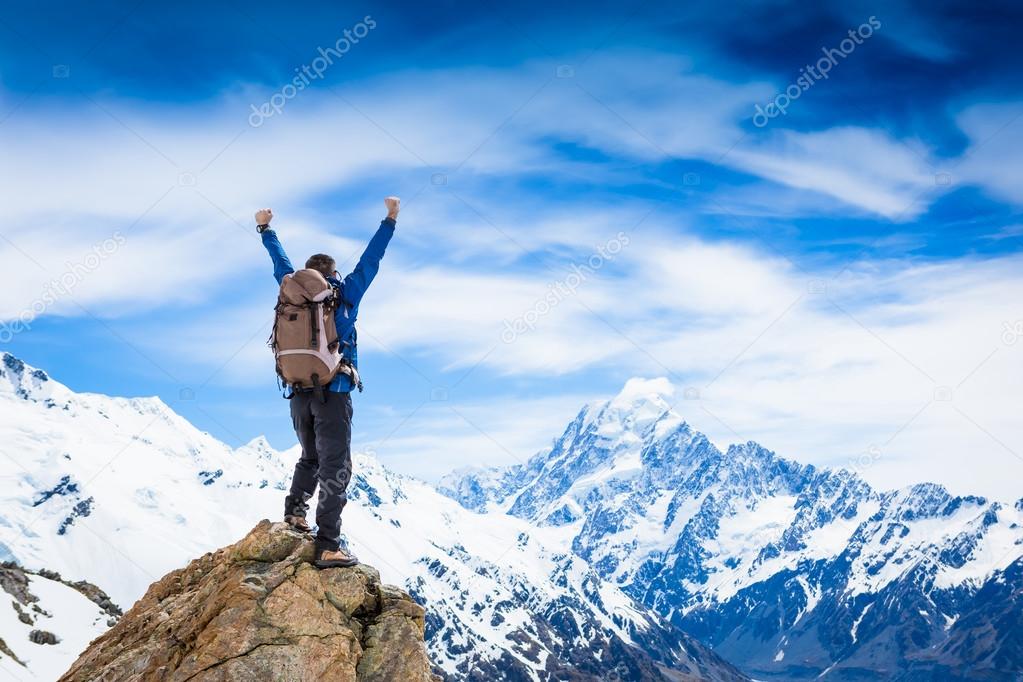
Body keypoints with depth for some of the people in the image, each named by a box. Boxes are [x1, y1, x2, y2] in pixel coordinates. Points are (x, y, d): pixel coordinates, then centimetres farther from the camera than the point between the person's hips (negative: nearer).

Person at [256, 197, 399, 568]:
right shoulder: (345, 294, 1)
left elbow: (280, 262, 26)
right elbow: (370, 259, 5)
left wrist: (265, 229, 40)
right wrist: (390, 218, 12)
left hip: (298, 393, 5)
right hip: (333, 391, -5)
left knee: (310, 457, 25)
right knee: (335, 467, -8)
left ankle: (295, 509, 10)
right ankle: (329, 546, -14)